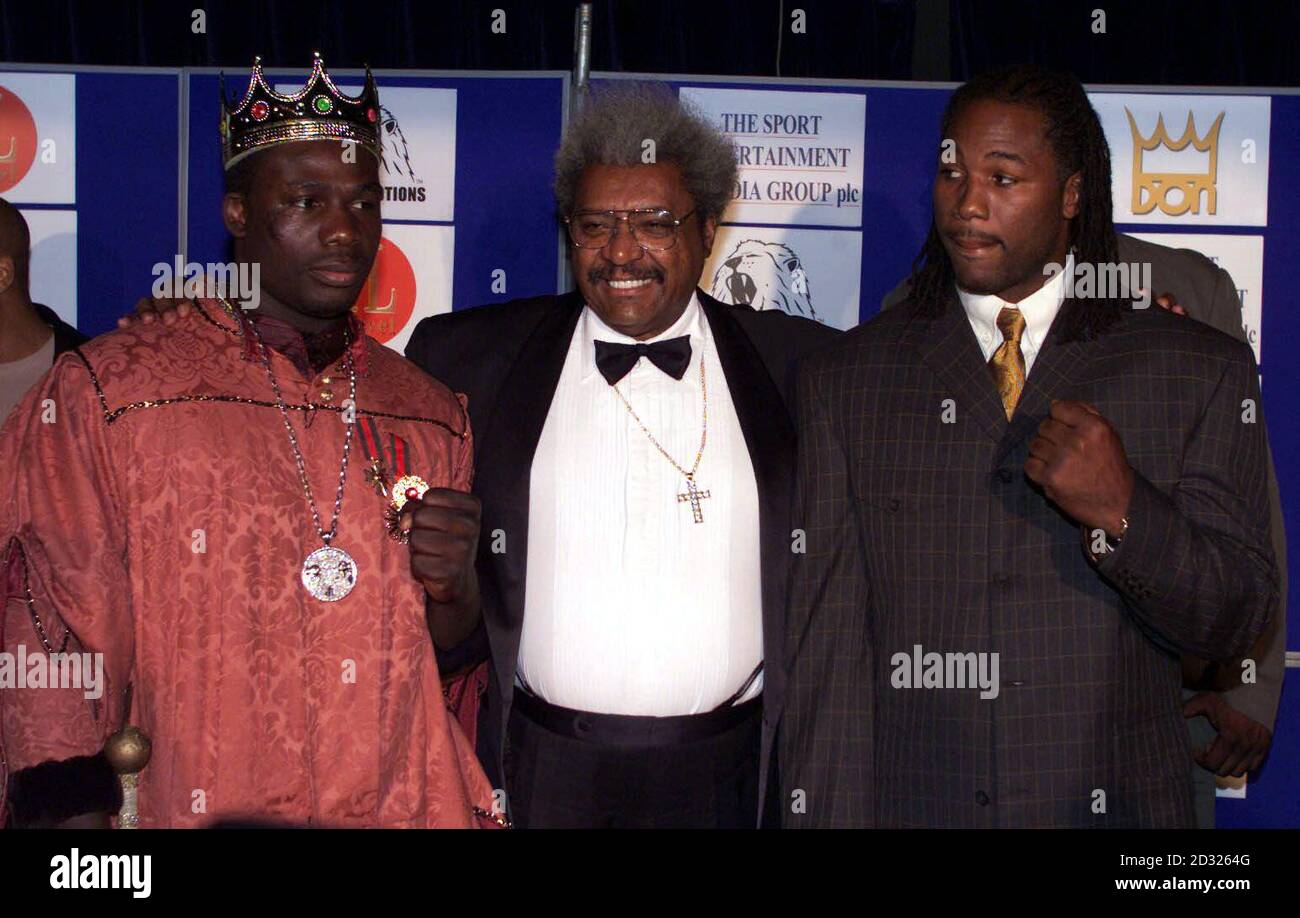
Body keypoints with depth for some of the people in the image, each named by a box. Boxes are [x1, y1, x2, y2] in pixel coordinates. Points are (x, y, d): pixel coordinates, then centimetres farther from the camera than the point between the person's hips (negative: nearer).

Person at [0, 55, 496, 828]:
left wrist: (452, 583, -9)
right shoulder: (103, 395, -12)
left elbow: (449, 639, 10)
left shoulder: (432, 415, 2)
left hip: (407, 804, 4)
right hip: (191, 808, -3)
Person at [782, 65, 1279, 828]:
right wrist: (818, 814, -7)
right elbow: (826, 639, -3)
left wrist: (1123, 513, -19)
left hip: (1112, 800, 0)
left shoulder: (1202, 372, 0)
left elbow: (1240, 620, -3)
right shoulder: (848, 379, 1)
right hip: (901, 800, 0)